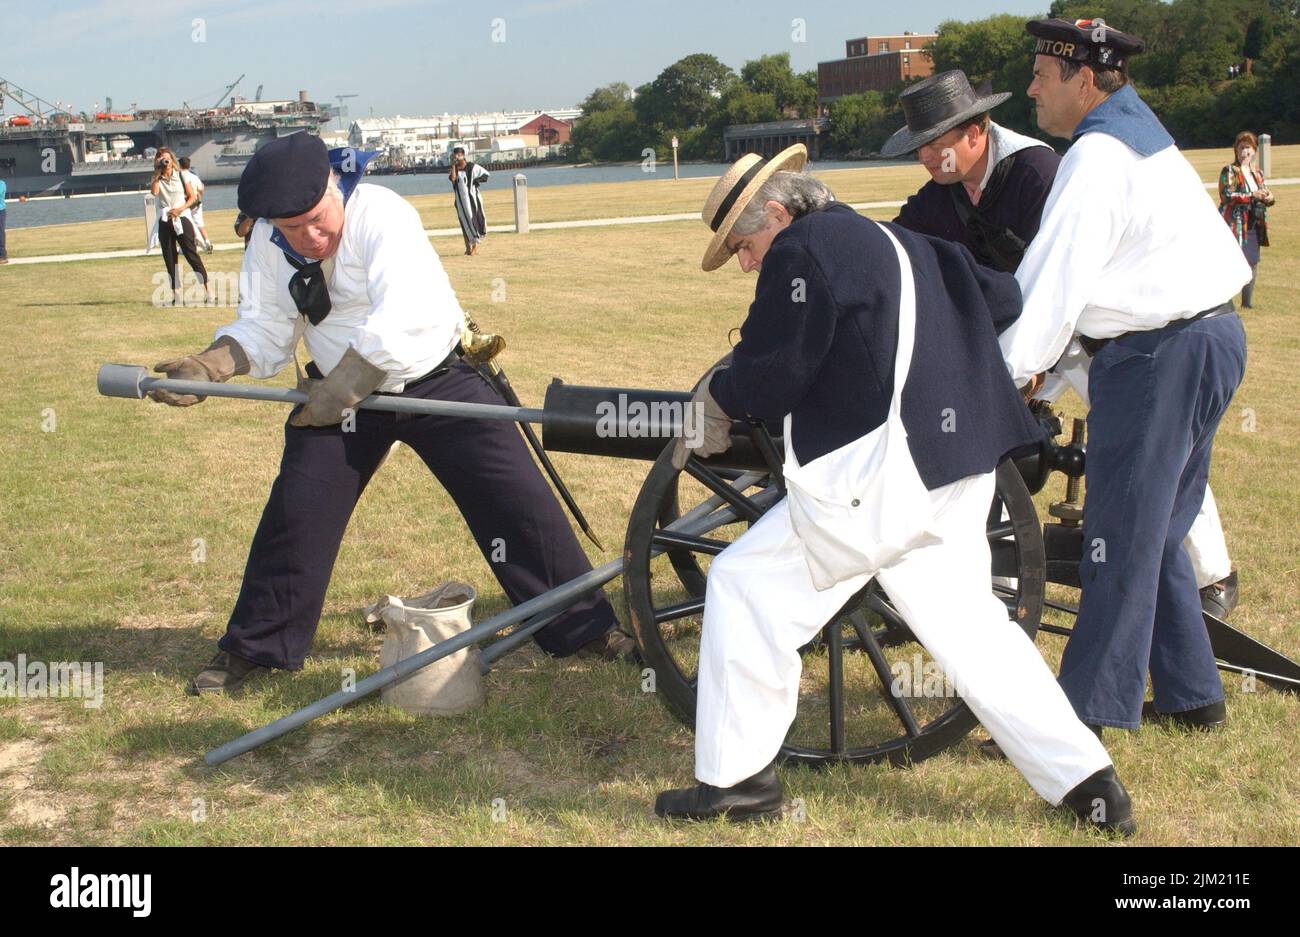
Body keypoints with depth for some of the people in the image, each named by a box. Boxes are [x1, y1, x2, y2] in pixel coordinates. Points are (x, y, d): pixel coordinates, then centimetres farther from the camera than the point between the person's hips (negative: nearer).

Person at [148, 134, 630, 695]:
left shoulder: (381, 214, -24)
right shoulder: (268, 244, -5)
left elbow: (401, 322, -33)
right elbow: (265, 327, -4)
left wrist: (340, 389, -31)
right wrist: (210, 366, -23)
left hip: (438, 381, -4)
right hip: (340, 395, 4)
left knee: (516, 498, -8)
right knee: (295, 516, 2)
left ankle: (584, 628, 5)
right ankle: (254, 647, 22)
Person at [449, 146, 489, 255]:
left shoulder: (472, 167, -2)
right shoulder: (454, 169, 3)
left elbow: (486, 174, 6)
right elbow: (452, 178, -19)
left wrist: (477, 181, -7)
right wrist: (453, 164, -15)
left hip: (473, 197, -2)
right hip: (461, 199, 2)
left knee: (475, 220, -3)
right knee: (465, 223, 4)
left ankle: (475, 245, 9)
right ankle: (468, 247, 13)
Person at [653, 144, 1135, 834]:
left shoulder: (802, 250, -6)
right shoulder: (898, 241, 20)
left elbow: (773, 375, -10)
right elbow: (1004, 299, 23)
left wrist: (715, 399, 9)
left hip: (875, 478, -9)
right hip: (958, 475, 9)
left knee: (744, 585, 2)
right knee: (965, 621, 17)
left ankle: (736, 777, 7)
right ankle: (1086, 780, 15)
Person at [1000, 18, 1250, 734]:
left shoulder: (1098, 155, -13)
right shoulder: (1142, 135, 18)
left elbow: (1054, 282, -21)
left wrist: (1000, 380, -20)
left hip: (1157, 355, -10)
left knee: (1121, 540, -6)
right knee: (1157, 532, 17)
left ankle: (1087, 713, 0)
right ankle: (1191, 694, 24)